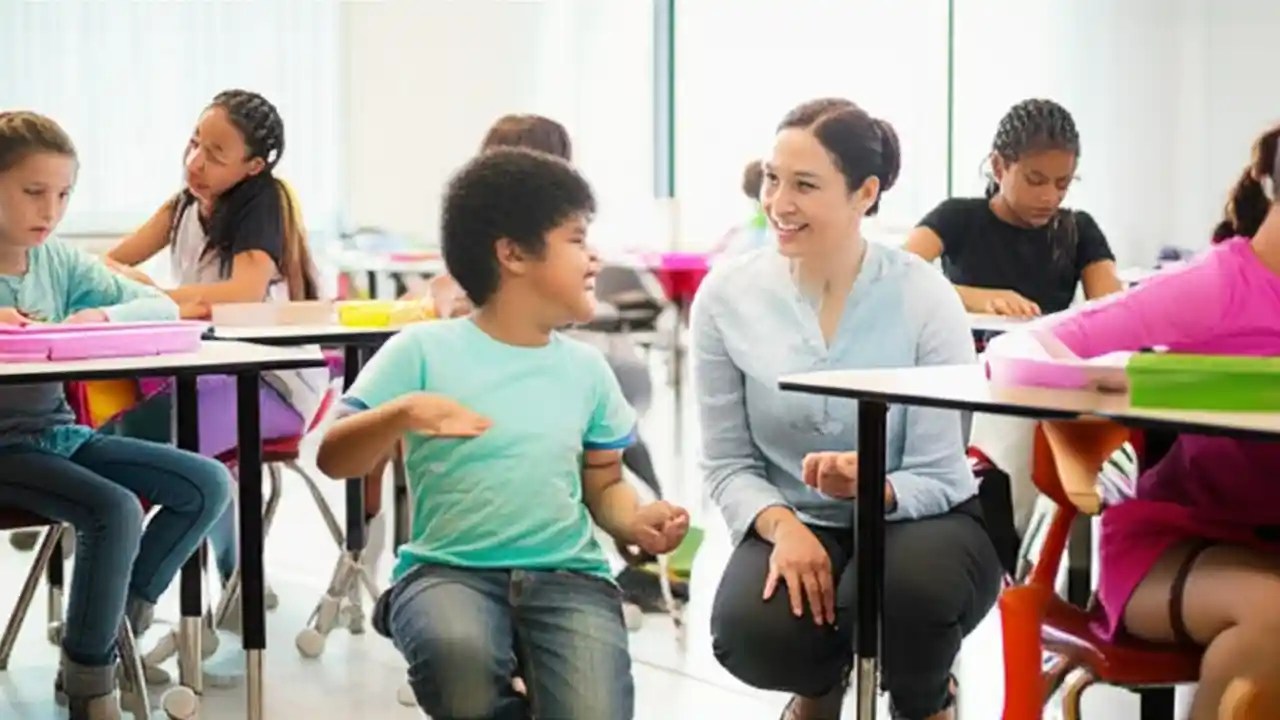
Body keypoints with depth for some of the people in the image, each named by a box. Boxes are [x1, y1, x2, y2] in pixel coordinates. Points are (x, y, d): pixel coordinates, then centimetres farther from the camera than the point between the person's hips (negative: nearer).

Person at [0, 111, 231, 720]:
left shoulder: (59, 261, 7)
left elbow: (163, 307, 6)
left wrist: (106, 315, -16)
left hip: (57, 431, 7)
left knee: (209, 484, -1)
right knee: (116, 509, -29)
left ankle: (115, 625, 9)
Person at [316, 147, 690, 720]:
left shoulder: (585, 366, 11)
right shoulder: (425, 350, -1)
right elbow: (333, 458, -3)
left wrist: (636, 521, -3)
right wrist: (402, 412, -22)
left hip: (567, 575, 2)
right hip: (449, 570, -2)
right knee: (457, 660, -37)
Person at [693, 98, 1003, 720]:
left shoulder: (923, 297, -15)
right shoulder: (727, 295, -9)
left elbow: (938, 478, -14)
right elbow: (727, 463, -5)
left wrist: (874, 488, -36)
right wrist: (782, 526, -25)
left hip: (919, 523, -1)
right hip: (797, 526, 2)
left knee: (904, 588, -37)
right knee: (750, 638, -31)